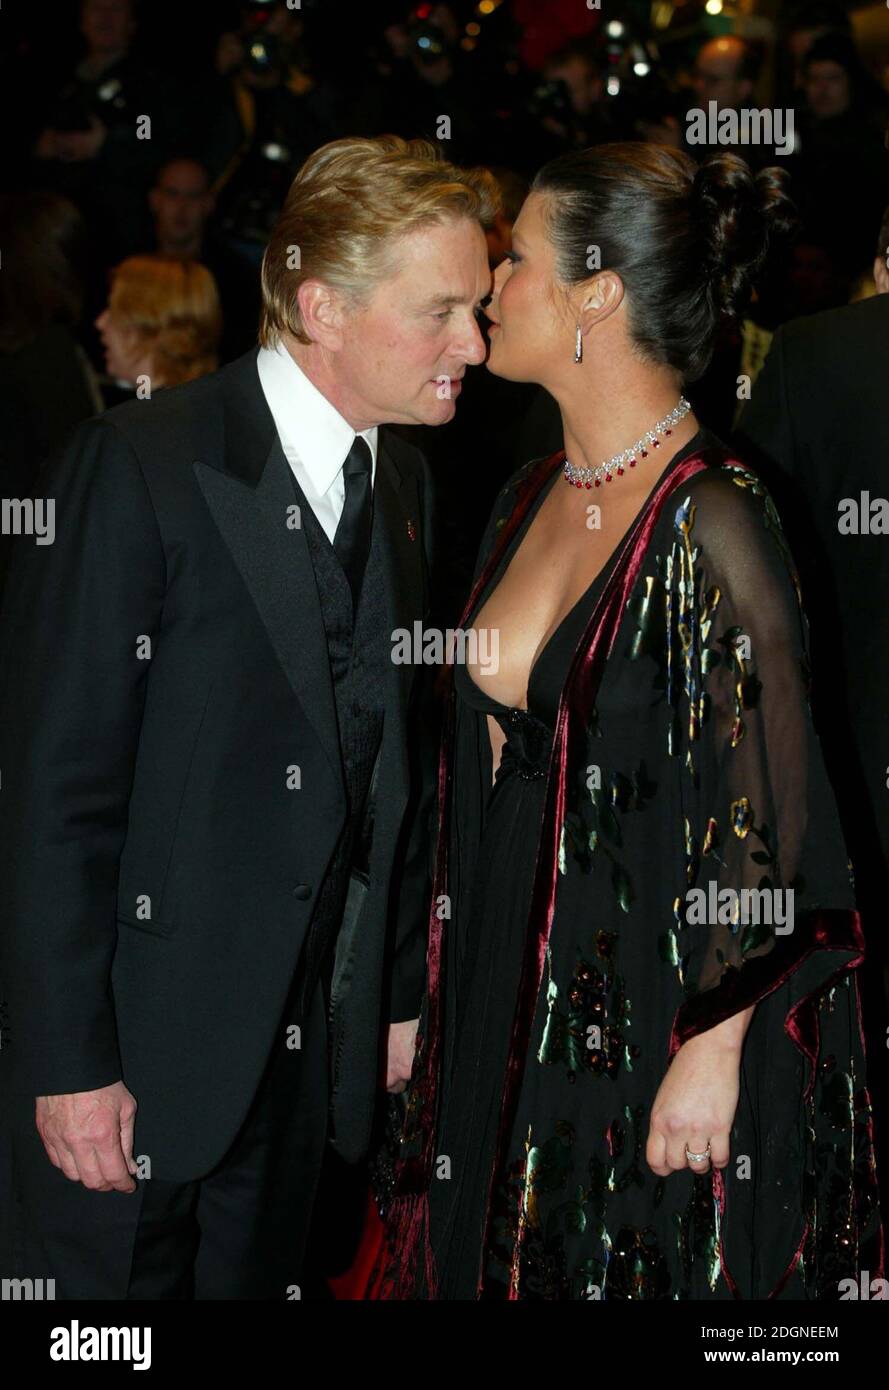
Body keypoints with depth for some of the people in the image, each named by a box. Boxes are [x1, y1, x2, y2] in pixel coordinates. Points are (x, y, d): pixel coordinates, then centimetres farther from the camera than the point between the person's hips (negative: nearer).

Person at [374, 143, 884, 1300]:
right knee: (518, 1263, 17)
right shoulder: (529, 499, 7)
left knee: (650, 1268, 6)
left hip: (659, 1019, -7)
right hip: (515, 1009, 7)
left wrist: (715, 1051, -17)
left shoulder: (712, 522, -18)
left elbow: (769, 813, -17)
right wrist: (438, 1004, 11)